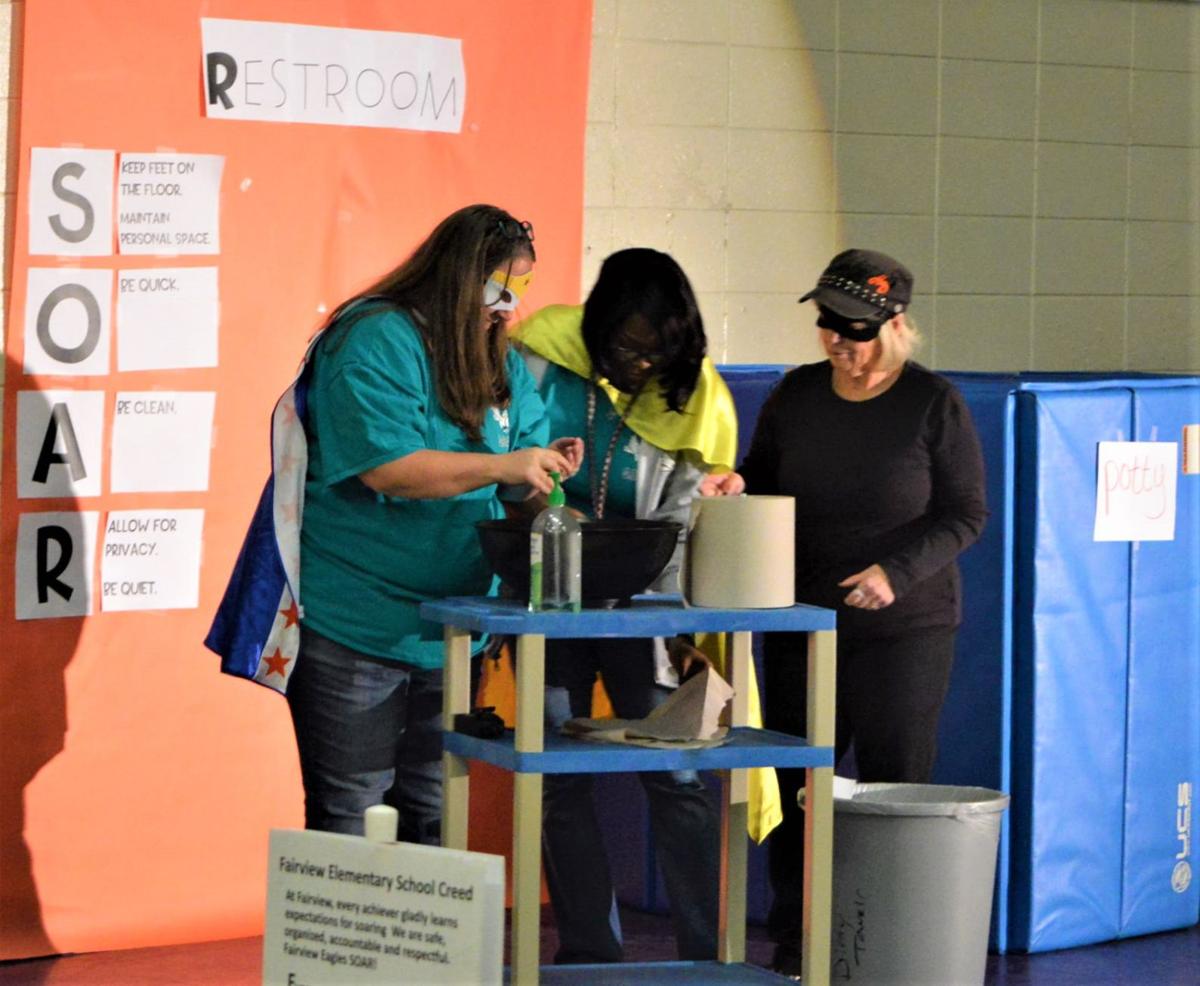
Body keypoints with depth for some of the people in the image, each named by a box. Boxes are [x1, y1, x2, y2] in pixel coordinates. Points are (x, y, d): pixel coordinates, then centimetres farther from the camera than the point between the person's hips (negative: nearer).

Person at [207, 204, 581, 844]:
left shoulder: (500, 361, 12)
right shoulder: (378, 342, -13)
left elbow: (510, 487, 15)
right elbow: (385, 467, -23)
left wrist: (541, 466, -8)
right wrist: (503, 466, -24)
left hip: (446, 633, 8)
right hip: (354, 624, -8)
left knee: (432, 816, 12)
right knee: (349, 817, -3)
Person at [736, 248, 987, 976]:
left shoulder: (934, 404, -6)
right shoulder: (796, 396, 6)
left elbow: (966, 514, -5)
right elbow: (761, 481, 17)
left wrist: (897, 571, -18)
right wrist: (735, 491, -6)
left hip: (904, 628, -4)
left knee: (896, 791, -2)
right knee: (796, 787, 5)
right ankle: (792, 948, 13)